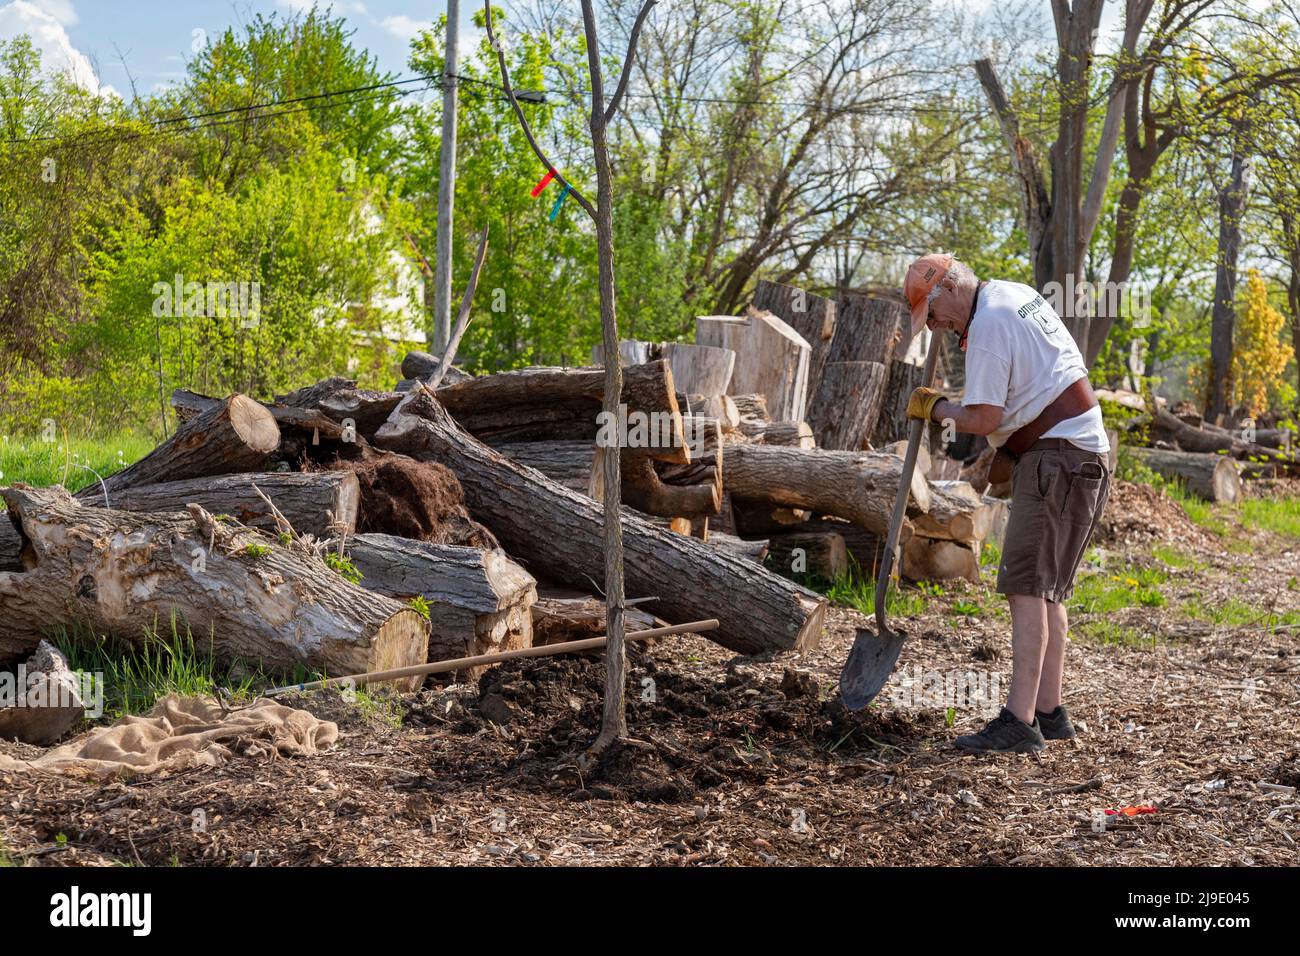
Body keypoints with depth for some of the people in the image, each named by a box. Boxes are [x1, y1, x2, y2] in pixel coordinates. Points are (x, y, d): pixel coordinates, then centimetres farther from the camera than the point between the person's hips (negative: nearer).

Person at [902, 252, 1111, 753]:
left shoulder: (987, 327, -14)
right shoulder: (1017, 294, 17)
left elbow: (985, 419, -17)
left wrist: (935, 407, 0)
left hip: (1056, 458, -11)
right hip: (1083, 453, 11)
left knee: (1027, 586, -14)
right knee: (1047, 590, 12)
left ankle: (1020, 722, -18)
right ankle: (1049, 711, 15)